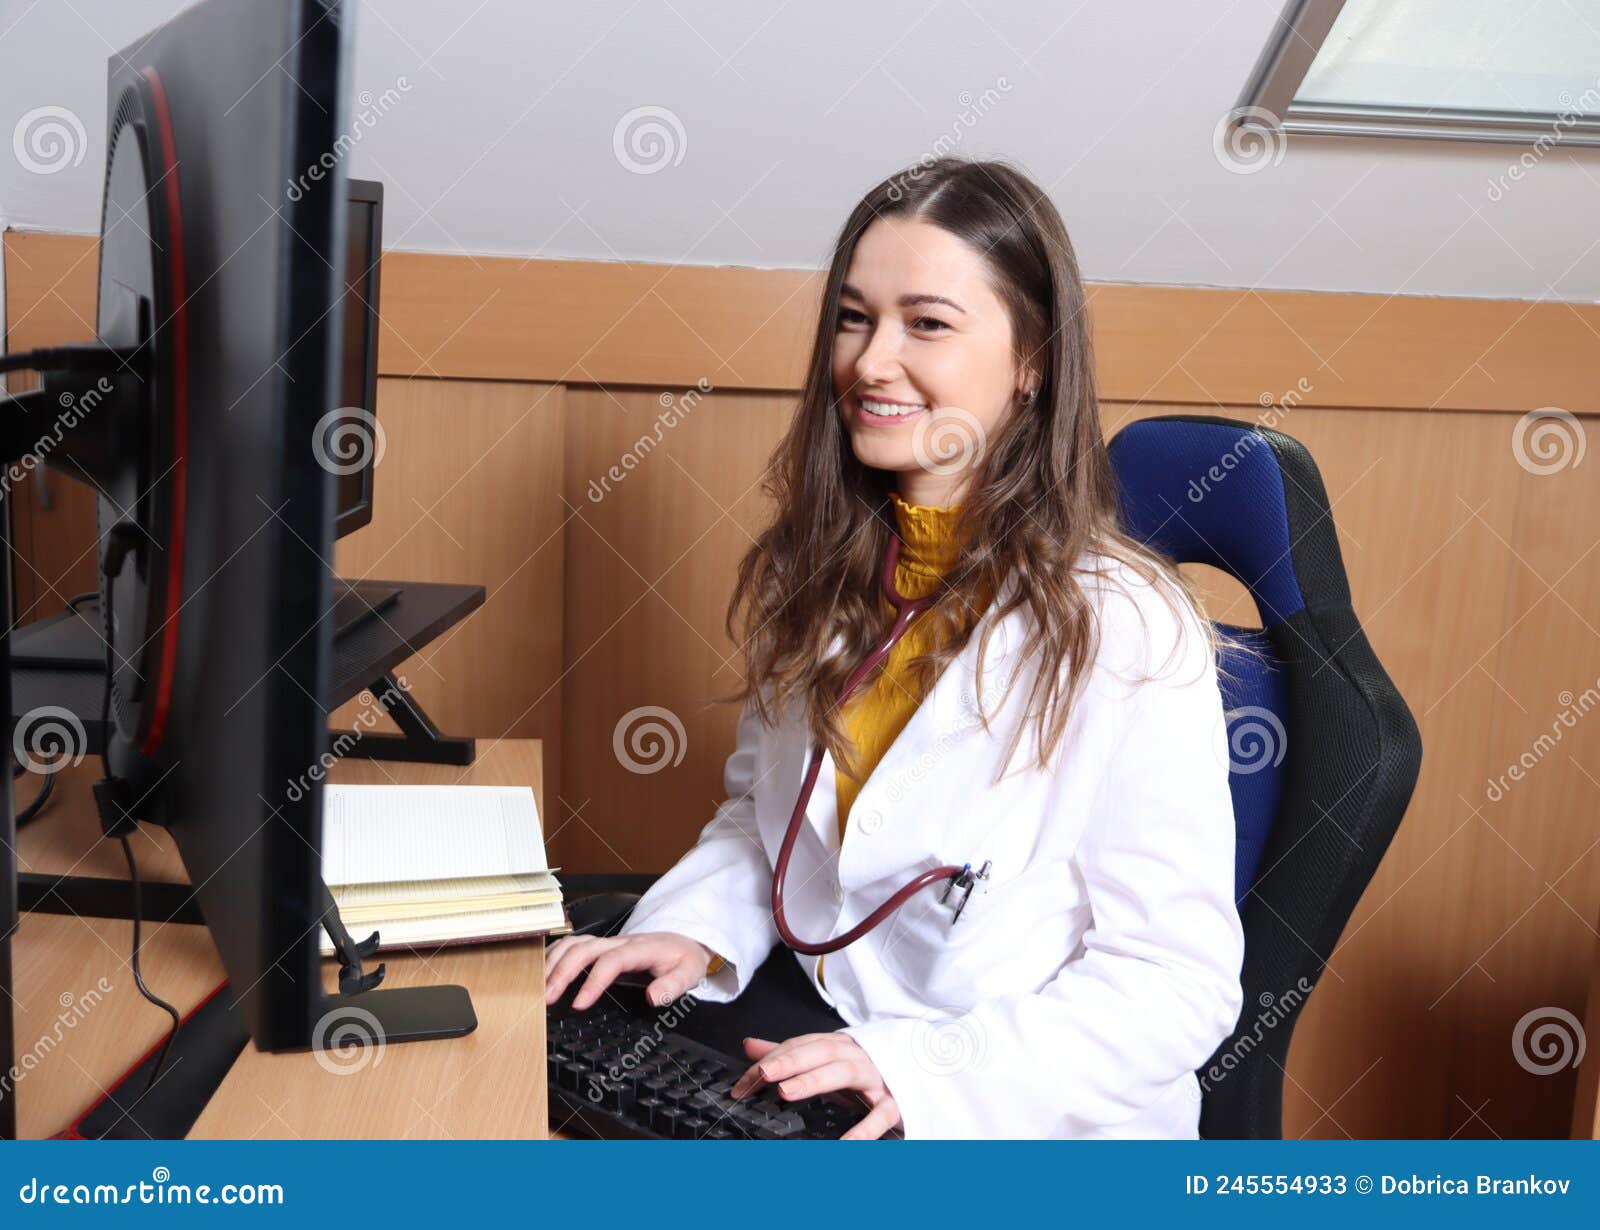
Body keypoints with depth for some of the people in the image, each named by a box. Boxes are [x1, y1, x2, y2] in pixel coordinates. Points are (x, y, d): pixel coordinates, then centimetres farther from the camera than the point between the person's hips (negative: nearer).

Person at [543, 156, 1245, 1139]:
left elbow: (1178, 983, -16)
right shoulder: (821, 568, 2)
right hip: (813, 1020, 6)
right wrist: (695, 925, -5)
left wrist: (917, 1066, -26)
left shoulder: (1129, 633, -18)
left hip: (1028, 1109, -5)